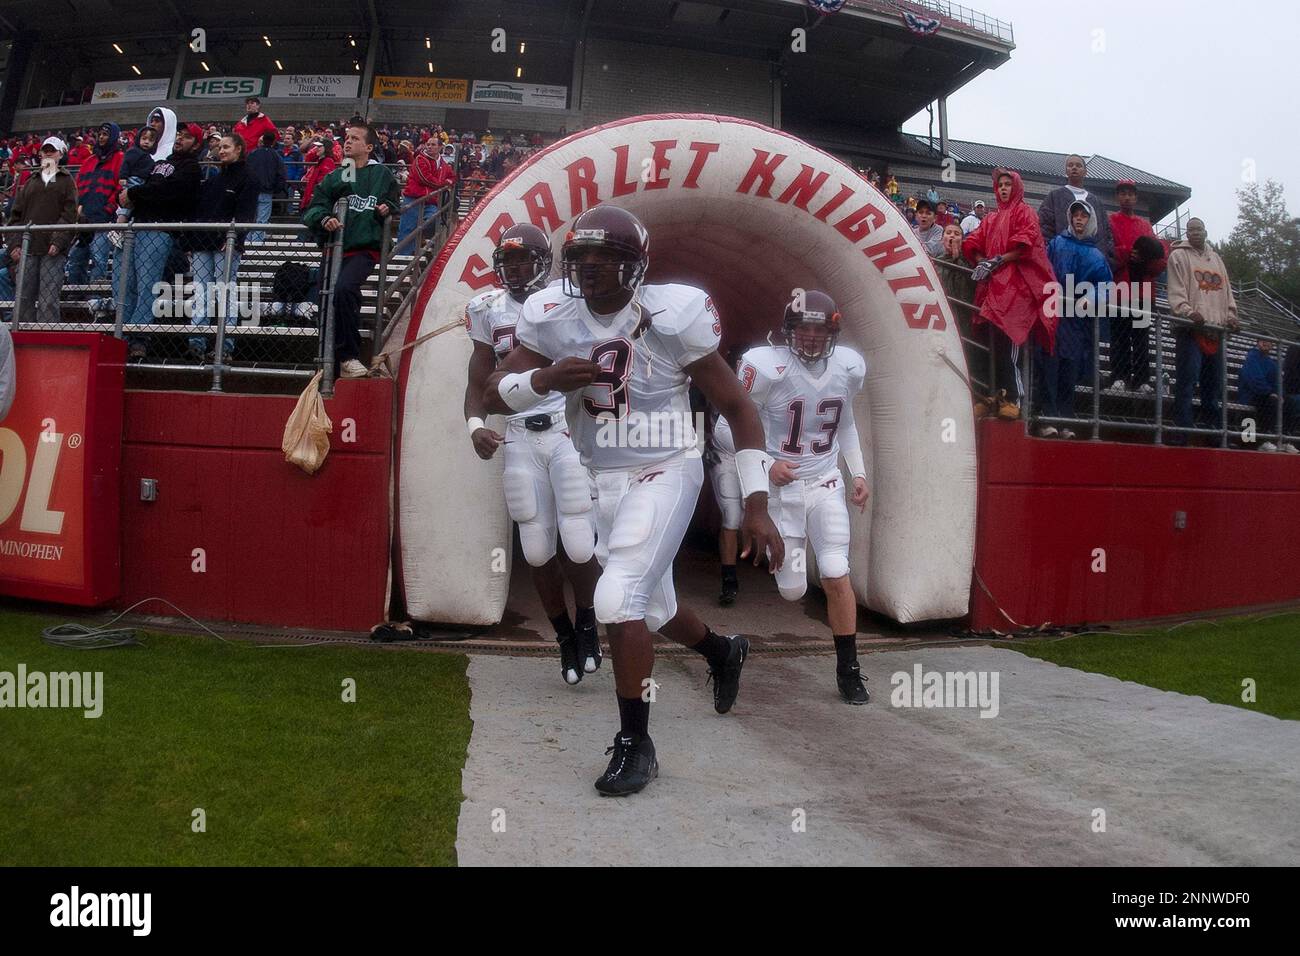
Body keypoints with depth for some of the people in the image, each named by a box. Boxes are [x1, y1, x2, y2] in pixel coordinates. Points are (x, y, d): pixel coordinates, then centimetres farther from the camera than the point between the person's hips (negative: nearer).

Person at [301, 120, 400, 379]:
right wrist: (324, 218, -14)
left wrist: (386, 210, -6)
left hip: (365, 249, -5)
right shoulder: (334, 178, 15)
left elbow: (394, 203, 16)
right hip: (336, 248, 5)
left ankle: (347, 357, -23)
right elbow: (312, 210, 8)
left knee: (343, 288, -30)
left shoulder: (381, 174, 7)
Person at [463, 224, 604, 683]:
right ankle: (565, 637, 26)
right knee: (537, 552, 5)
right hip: (519, 438, 3)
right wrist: (475, 425, -11)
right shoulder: (489, 311, 7)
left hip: (569, 430, -3)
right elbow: (477, 385, 8)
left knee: (579, 547, -8)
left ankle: (586, 622, 22)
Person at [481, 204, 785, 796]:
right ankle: (723, 653, 53)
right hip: (603, 479, 6)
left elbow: (738, 409, -11)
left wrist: (756, 507, -16)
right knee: (653, 608, 19)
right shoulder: (552, 316, -7)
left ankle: (635, 744, -1)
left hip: (664, 474, -5)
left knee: (617, 598, -20)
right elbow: (494, 396, -4)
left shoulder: (673, 317, -18)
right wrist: (545, 379, -26)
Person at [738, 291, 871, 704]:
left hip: (826, 485, 3)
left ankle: (849, 671, 5)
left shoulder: (849, 367, -2)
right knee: (792, 591, 4)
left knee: (837, 577, -9)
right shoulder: (766, 367, -18)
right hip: (781, 488, -2)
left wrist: (859, 473, 11)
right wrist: (764, 465, -21)